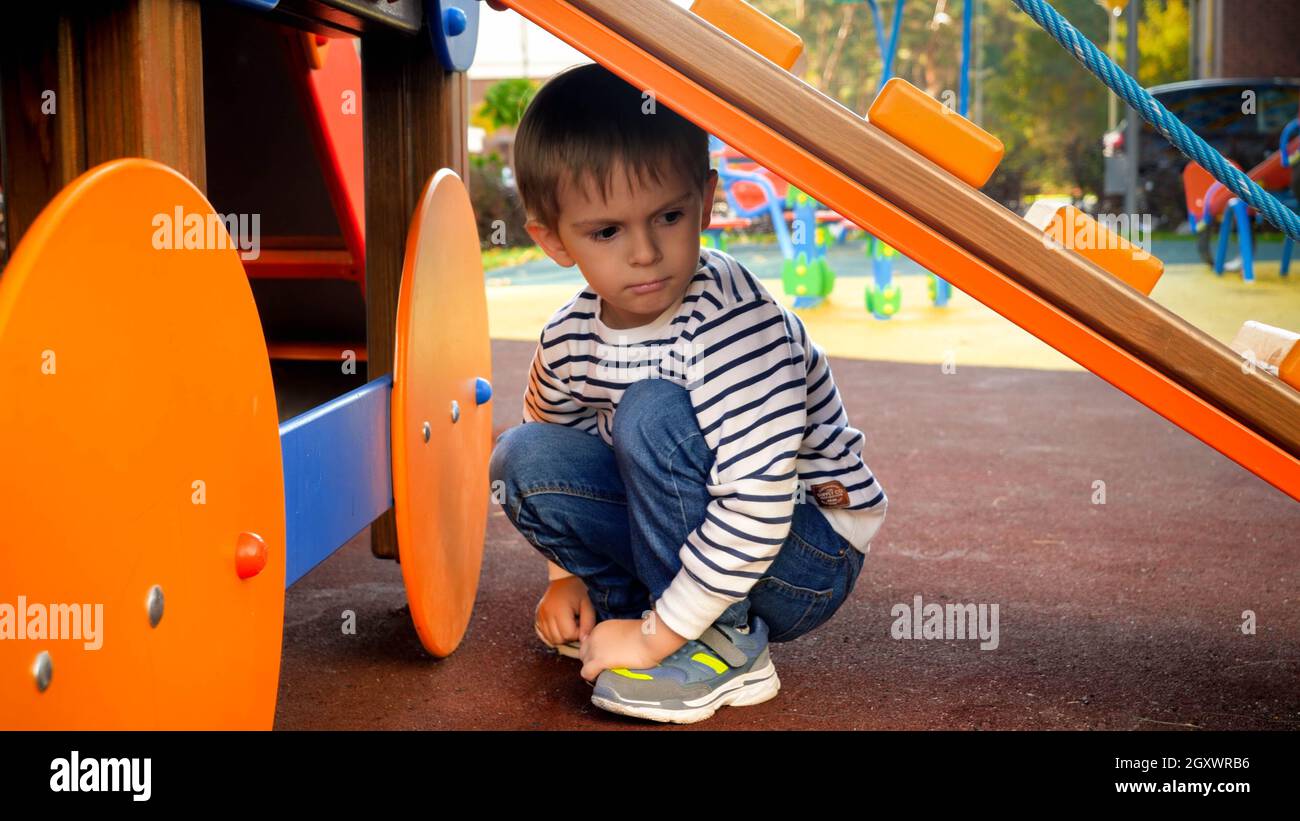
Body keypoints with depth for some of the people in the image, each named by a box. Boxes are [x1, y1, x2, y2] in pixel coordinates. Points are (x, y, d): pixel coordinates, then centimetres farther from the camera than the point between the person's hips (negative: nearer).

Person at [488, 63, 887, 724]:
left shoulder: (733, 320, -29)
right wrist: (568, 574, 7)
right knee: (521, 458, -12)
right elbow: (552, 431, 15)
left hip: (808, 557, -6)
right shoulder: (569, 338, -7)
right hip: (697, 538, 6)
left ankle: (726, 647, -18)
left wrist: (655, 637, -27)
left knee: (652, 412, -30)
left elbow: (759, 503, -34)